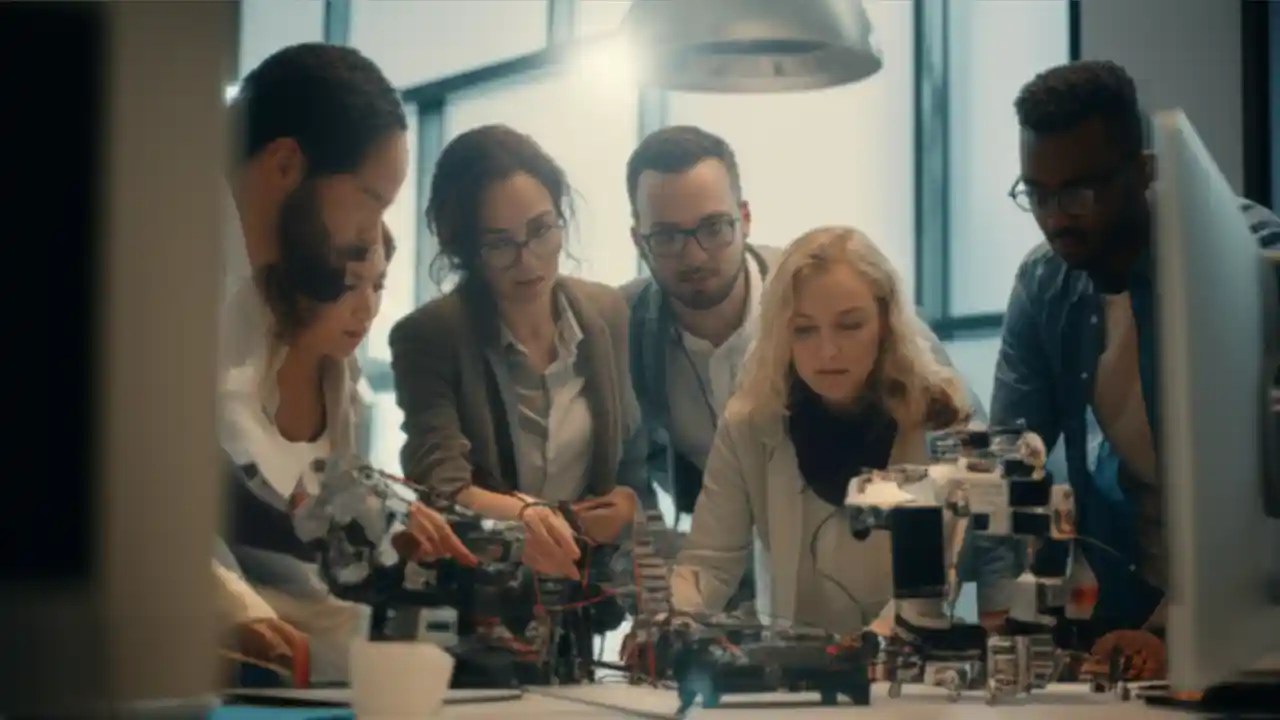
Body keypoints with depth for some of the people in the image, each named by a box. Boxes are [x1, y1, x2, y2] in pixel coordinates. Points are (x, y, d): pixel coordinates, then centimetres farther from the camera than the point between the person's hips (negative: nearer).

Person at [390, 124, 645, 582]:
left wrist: (627, 500, -6)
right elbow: (441, 485, -22)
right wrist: (518, 514, -41)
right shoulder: (427, 337, -10)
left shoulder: (607, 313, 4)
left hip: (585, 577, 2)